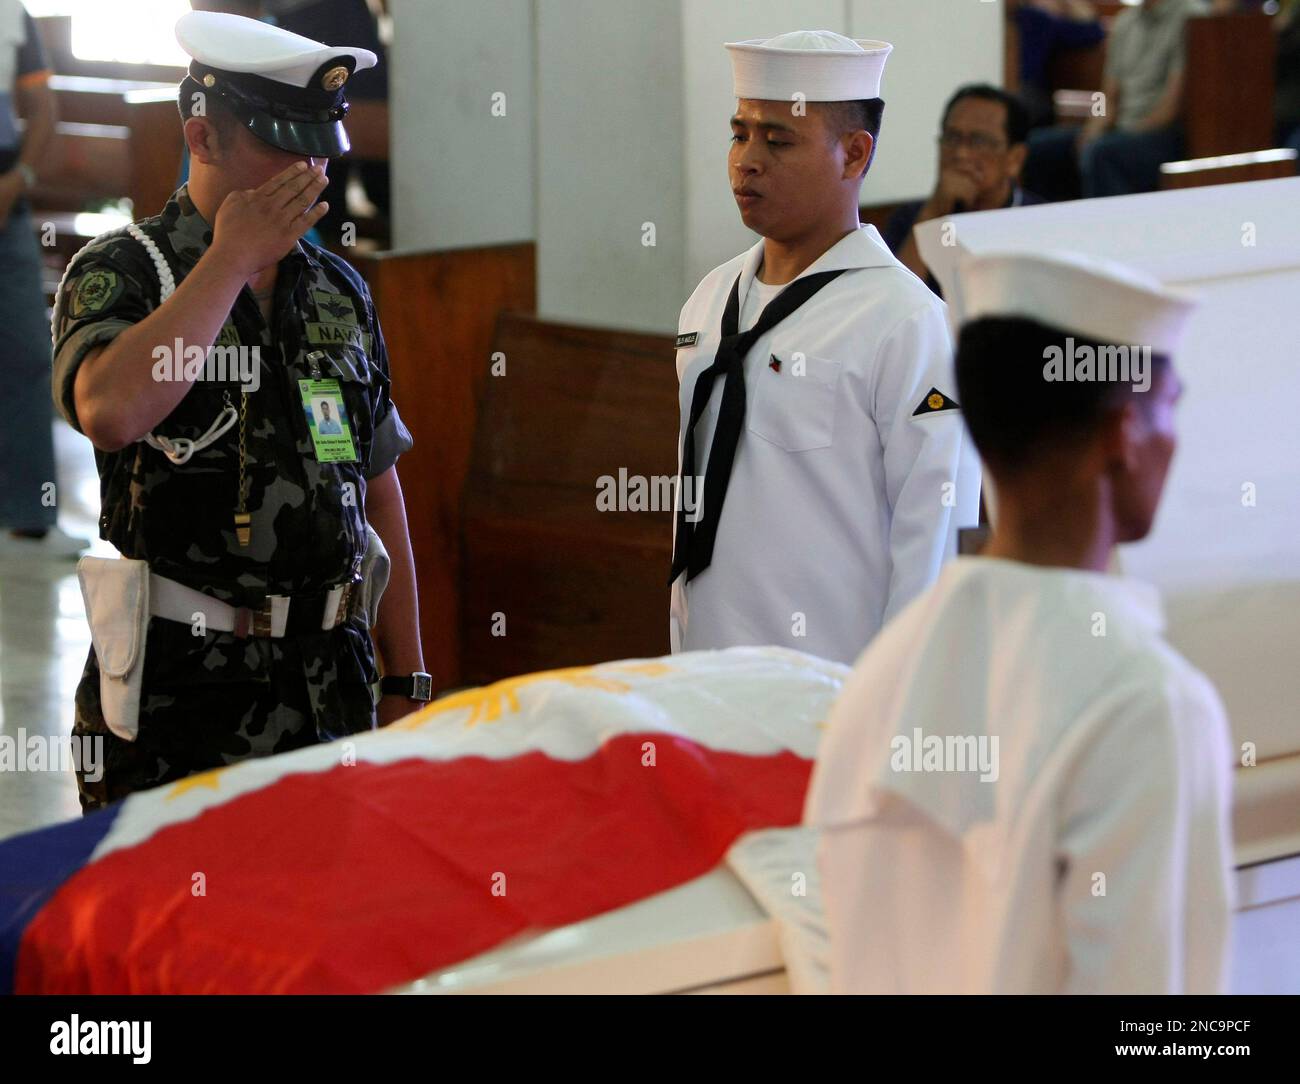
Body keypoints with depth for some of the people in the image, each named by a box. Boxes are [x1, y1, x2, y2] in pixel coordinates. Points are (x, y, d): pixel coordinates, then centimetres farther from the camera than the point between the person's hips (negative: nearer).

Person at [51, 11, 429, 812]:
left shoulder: (341, 290, 13)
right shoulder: (118, 274, -4)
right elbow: (110, 412, -27)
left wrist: (408, 678, 12)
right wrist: (232, 257, -18)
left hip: (331, 680, 5)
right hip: (180, 691, -5)